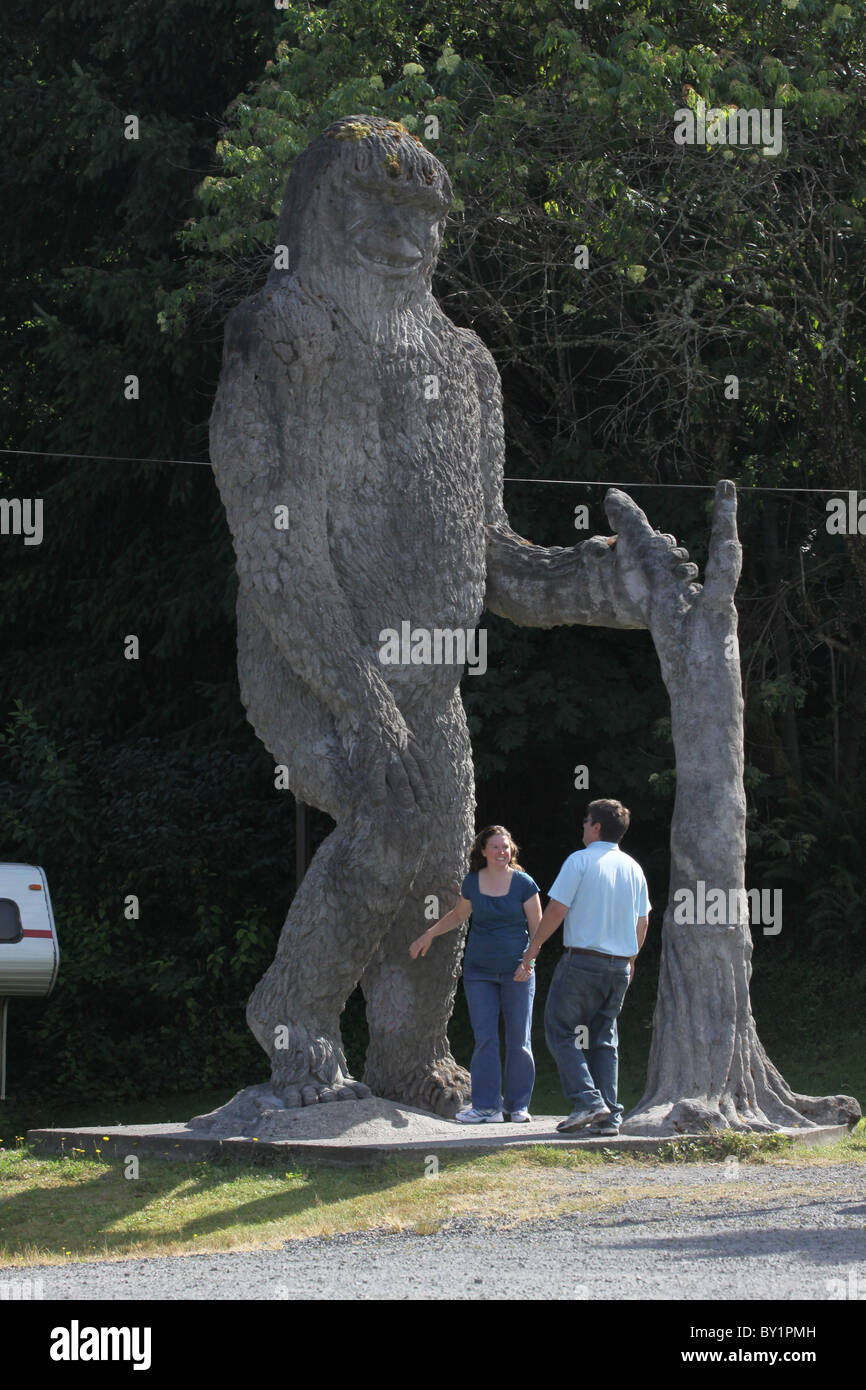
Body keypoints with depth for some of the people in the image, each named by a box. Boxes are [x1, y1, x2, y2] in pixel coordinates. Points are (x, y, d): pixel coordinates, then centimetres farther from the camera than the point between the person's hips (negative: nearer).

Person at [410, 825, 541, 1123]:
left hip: (516, 972, -2)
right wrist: (429, 935, 17)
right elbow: (458, 915, 23)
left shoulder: (523, 884, -3)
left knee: (518, 1040, 0)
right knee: (485, 1039, -3)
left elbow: (536, 927, 1)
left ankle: (518, 1105, 10)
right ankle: (487, 1106, 0)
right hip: (479, 970, 2)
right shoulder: (472, 883, 5)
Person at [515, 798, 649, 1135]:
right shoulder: (633, 868, 11)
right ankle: (609, 1116, 4)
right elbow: (642, 922, 15)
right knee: (603, 1038, 11)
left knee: (561, 1031, 2)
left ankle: (587, 1100, -13)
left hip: (583, 959, -6)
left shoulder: (580, 861, -8)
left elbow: (557, 909, -11)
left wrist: (531, 952, -4)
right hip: (619, 965, 6)